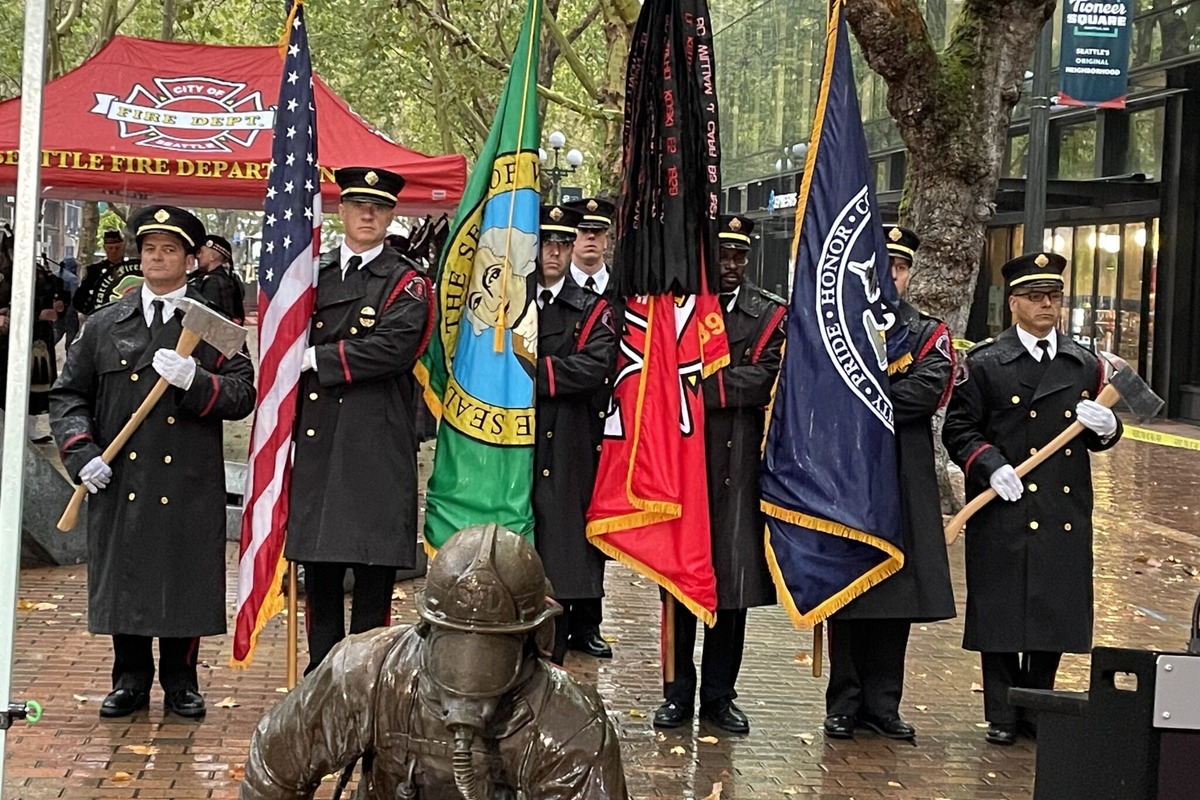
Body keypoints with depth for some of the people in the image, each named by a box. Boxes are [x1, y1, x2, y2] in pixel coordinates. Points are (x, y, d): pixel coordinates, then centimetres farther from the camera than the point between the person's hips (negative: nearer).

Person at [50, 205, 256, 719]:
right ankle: (130, 681, 21)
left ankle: (180, 681, 19)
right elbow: (68, 395, 11)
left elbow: (243, 396, -3)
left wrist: (194, 379, -21)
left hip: (189, 487, -2)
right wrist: (81, 453, -3)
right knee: (123, 579, 6)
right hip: (119, 483, 2)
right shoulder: (105, 325, 11)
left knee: (185, 581, 3)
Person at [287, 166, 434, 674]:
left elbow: (394, 347, -16)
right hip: (318, 441, 4)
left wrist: (317, 359, -13)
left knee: (373, 565, -2)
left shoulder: (406, 284, 1)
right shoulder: (315, 278, 16)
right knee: (318, 563, 8)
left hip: (377, 442, -4)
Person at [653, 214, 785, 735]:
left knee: (733, 577, 4)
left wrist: (700, 386, -14)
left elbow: (764, 379, -8)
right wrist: (728, 383, -14)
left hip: (739, 463, 1)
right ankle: (678, 692, 14)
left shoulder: (770, 314, 6)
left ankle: (720, 694, 14)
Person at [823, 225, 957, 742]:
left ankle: (882, 702, 14)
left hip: (905, 481, 2)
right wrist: (889, 393, -15)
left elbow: (929, 391, -8)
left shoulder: (930, 333, 10)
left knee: (897, 591, 5)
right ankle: (845, 702, 11)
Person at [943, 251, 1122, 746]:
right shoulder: (985, 363, 0)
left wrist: (1105, 427, -6)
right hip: (1003, 514, -3)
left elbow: (1100, 438, 18)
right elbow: (959, 430, -1)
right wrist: (991, 465, -17)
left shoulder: (1085, 365, 12)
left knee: (1056, 611, 7)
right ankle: (1002, 714, 11)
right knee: (1001, 611, 0)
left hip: (1065, 514, 4)